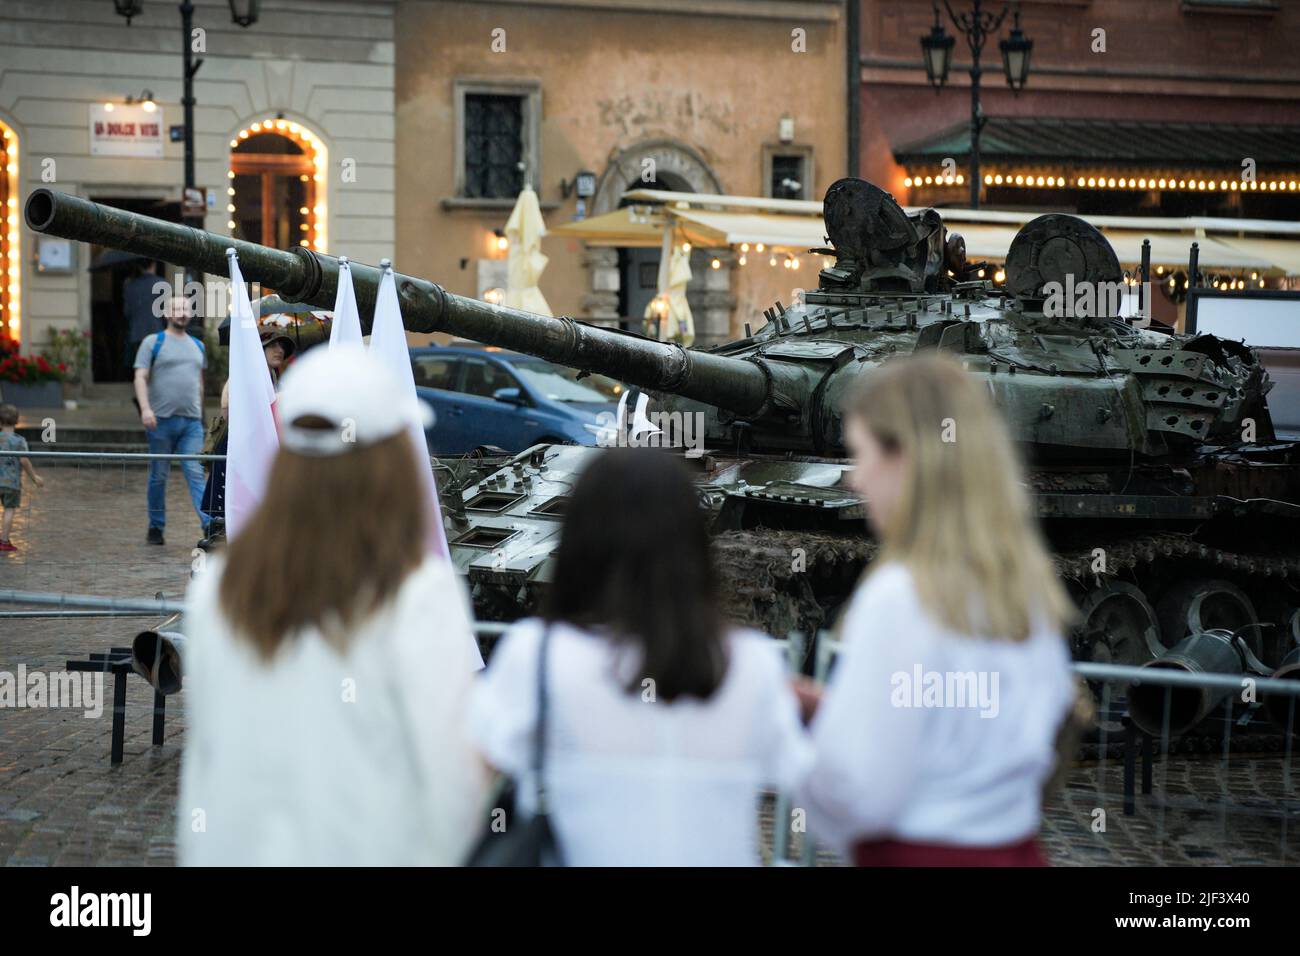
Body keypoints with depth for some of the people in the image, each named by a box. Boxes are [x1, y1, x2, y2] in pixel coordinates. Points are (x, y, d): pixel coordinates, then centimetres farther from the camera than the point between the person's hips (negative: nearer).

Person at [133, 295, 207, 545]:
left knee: (196, 474, -7)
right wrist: (145, 408, -20)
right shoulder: (153, 343, 2)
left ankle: (210, 525, -17)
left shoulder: (198, 346, 17)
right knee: (159, 476, 5)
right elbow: (141, 377, -6)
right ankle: (156, 527, 15)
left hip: (192, 422, 3)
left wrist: (201, 415, 21)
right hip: (162, 420, -3)